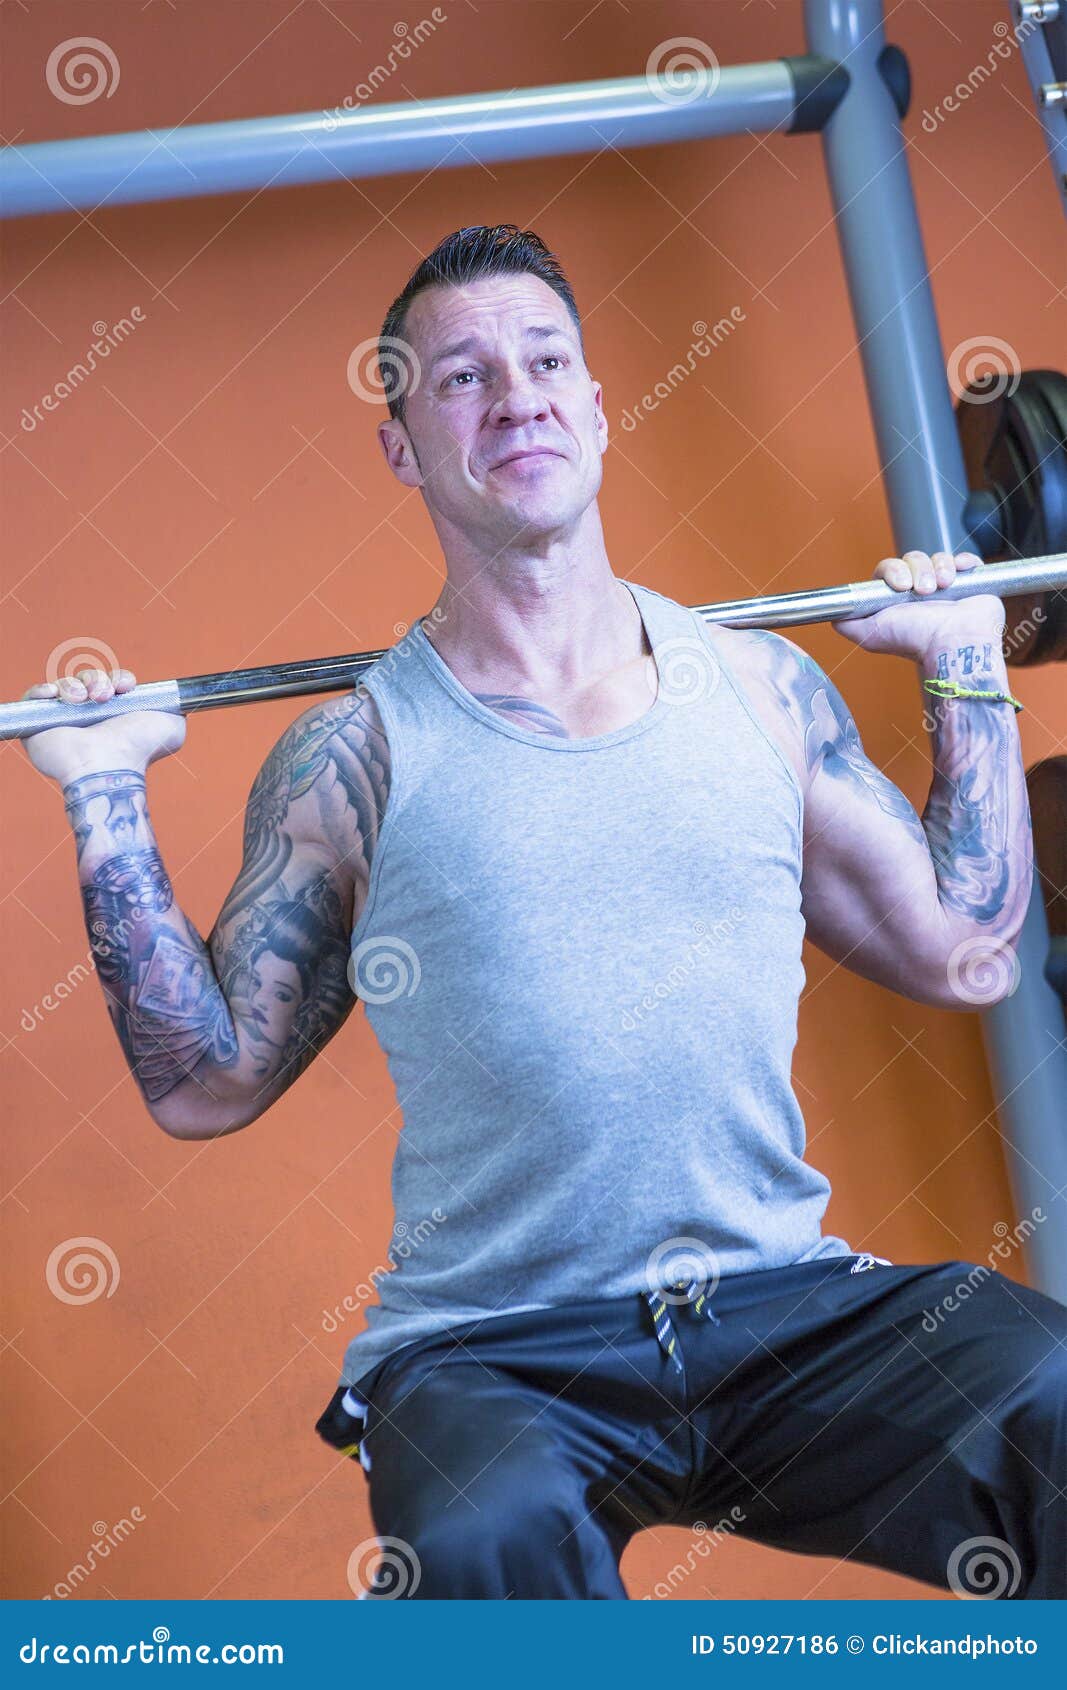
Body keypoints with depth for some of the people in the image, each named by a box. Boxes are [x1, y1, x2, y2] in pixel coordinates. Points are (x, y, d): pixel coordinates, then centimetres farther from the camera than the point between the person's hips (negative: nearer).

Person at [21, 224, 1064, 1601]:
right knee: (488, 1542, -36)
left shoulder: (758, 686, 9)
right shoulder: (354, 756, 2)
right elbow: (207, 1084, 5)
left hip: (788, 1302, 2)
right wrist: (109, 803, -1)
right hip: (496, 1348, -2)